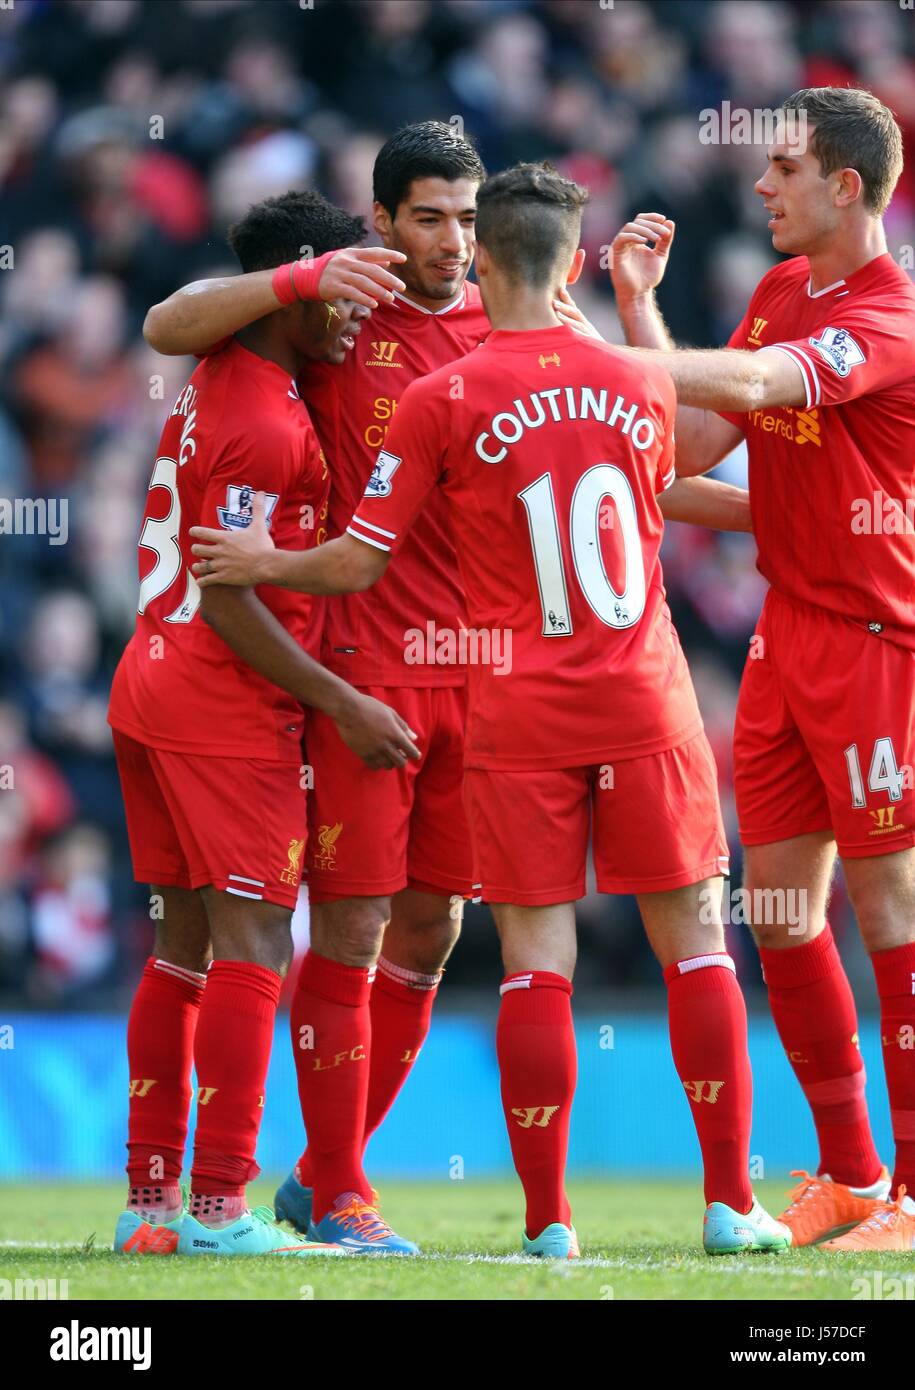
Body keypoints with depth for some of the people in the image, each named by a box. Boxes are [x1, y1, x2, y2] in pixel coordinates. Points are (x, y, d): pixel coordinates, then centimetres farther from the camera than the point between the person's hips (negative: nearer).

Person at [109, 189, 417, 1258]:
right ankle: (220, 1206, -12)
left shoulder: (217, 379, 11)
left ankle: (149, 1201, 11)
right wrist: (343, 704, -15)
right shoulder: (267, 428, -16)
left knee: (180, 947, 11)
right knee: (253, 944, -8)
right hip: (228, 710, -9)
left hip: (151, 687, 10)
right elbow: (229, 599, -19)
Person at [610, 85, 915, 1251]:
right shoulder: (780, 290, 12)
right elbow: (700, 443, 11)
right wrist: (639, 307, 4)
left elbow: (754, 384, -32)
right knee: (777, 905, 9)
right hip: (786, 630, 8)